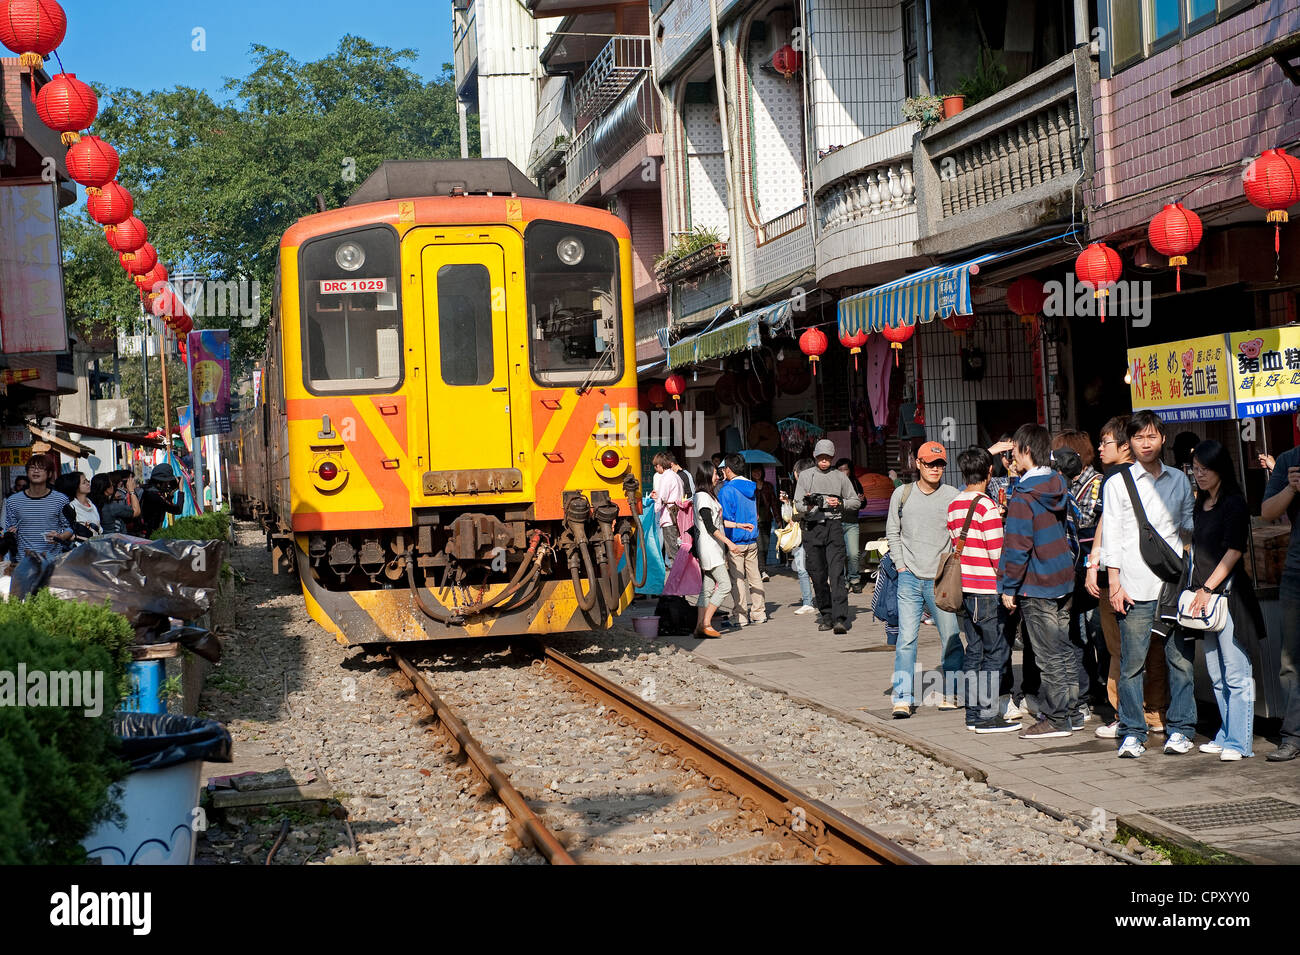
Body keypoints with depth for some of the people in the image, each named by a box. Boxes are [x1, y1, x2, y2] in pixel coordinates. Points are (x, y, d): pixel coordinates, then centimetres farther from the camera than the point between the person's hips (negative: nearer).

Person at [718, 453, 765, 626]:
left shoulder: (726, 490, -13)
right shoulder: (753, 487, 9)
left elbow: (725, 519, -14)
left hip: (735, 541, -6)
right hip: (752, 540, 7)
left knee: (737, 579, -2)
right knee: (754, 576, 12)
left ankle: (741, 617, -1)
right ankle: (759, 613, 16)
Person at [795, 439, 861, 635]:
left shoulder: (840, 477, 12)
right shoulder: (805, 476, 11)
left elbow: (856, 502, 15)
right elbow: (798, 505, 6)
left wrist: (840, 503, -4)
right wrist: (807, 506, -17)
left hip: (833, 526, -1)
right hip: (812, 528, 1)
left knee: (836, 573, -12)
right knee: (818, 574, 3)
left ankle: (840, 618, -19)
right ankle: (826, 615, 15)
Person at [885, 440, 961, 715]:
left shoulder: (953, 497, 0)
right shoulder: (902, 494, 6)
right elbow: (892, 532, 14)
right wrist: (900, 565, 5)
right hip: (909, 578, 1)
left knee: (951, 639, 4)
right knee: (906, 639, -3)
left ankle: (952, 693, 19)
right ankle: (902, 698, 0)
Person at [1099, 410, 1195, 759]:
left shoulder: (1179, 480, 15)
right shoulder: (1118, 483, 6)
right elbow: (1111, 535, 3)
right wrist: (1114, 583, -3)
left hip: (1174, 583, 2)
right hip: (1136, 586, -2)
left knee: (1181, 659, 2)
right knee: (1132, 663, -2)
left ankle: (1179, 729, 12)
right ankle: (1133, 733, 6)